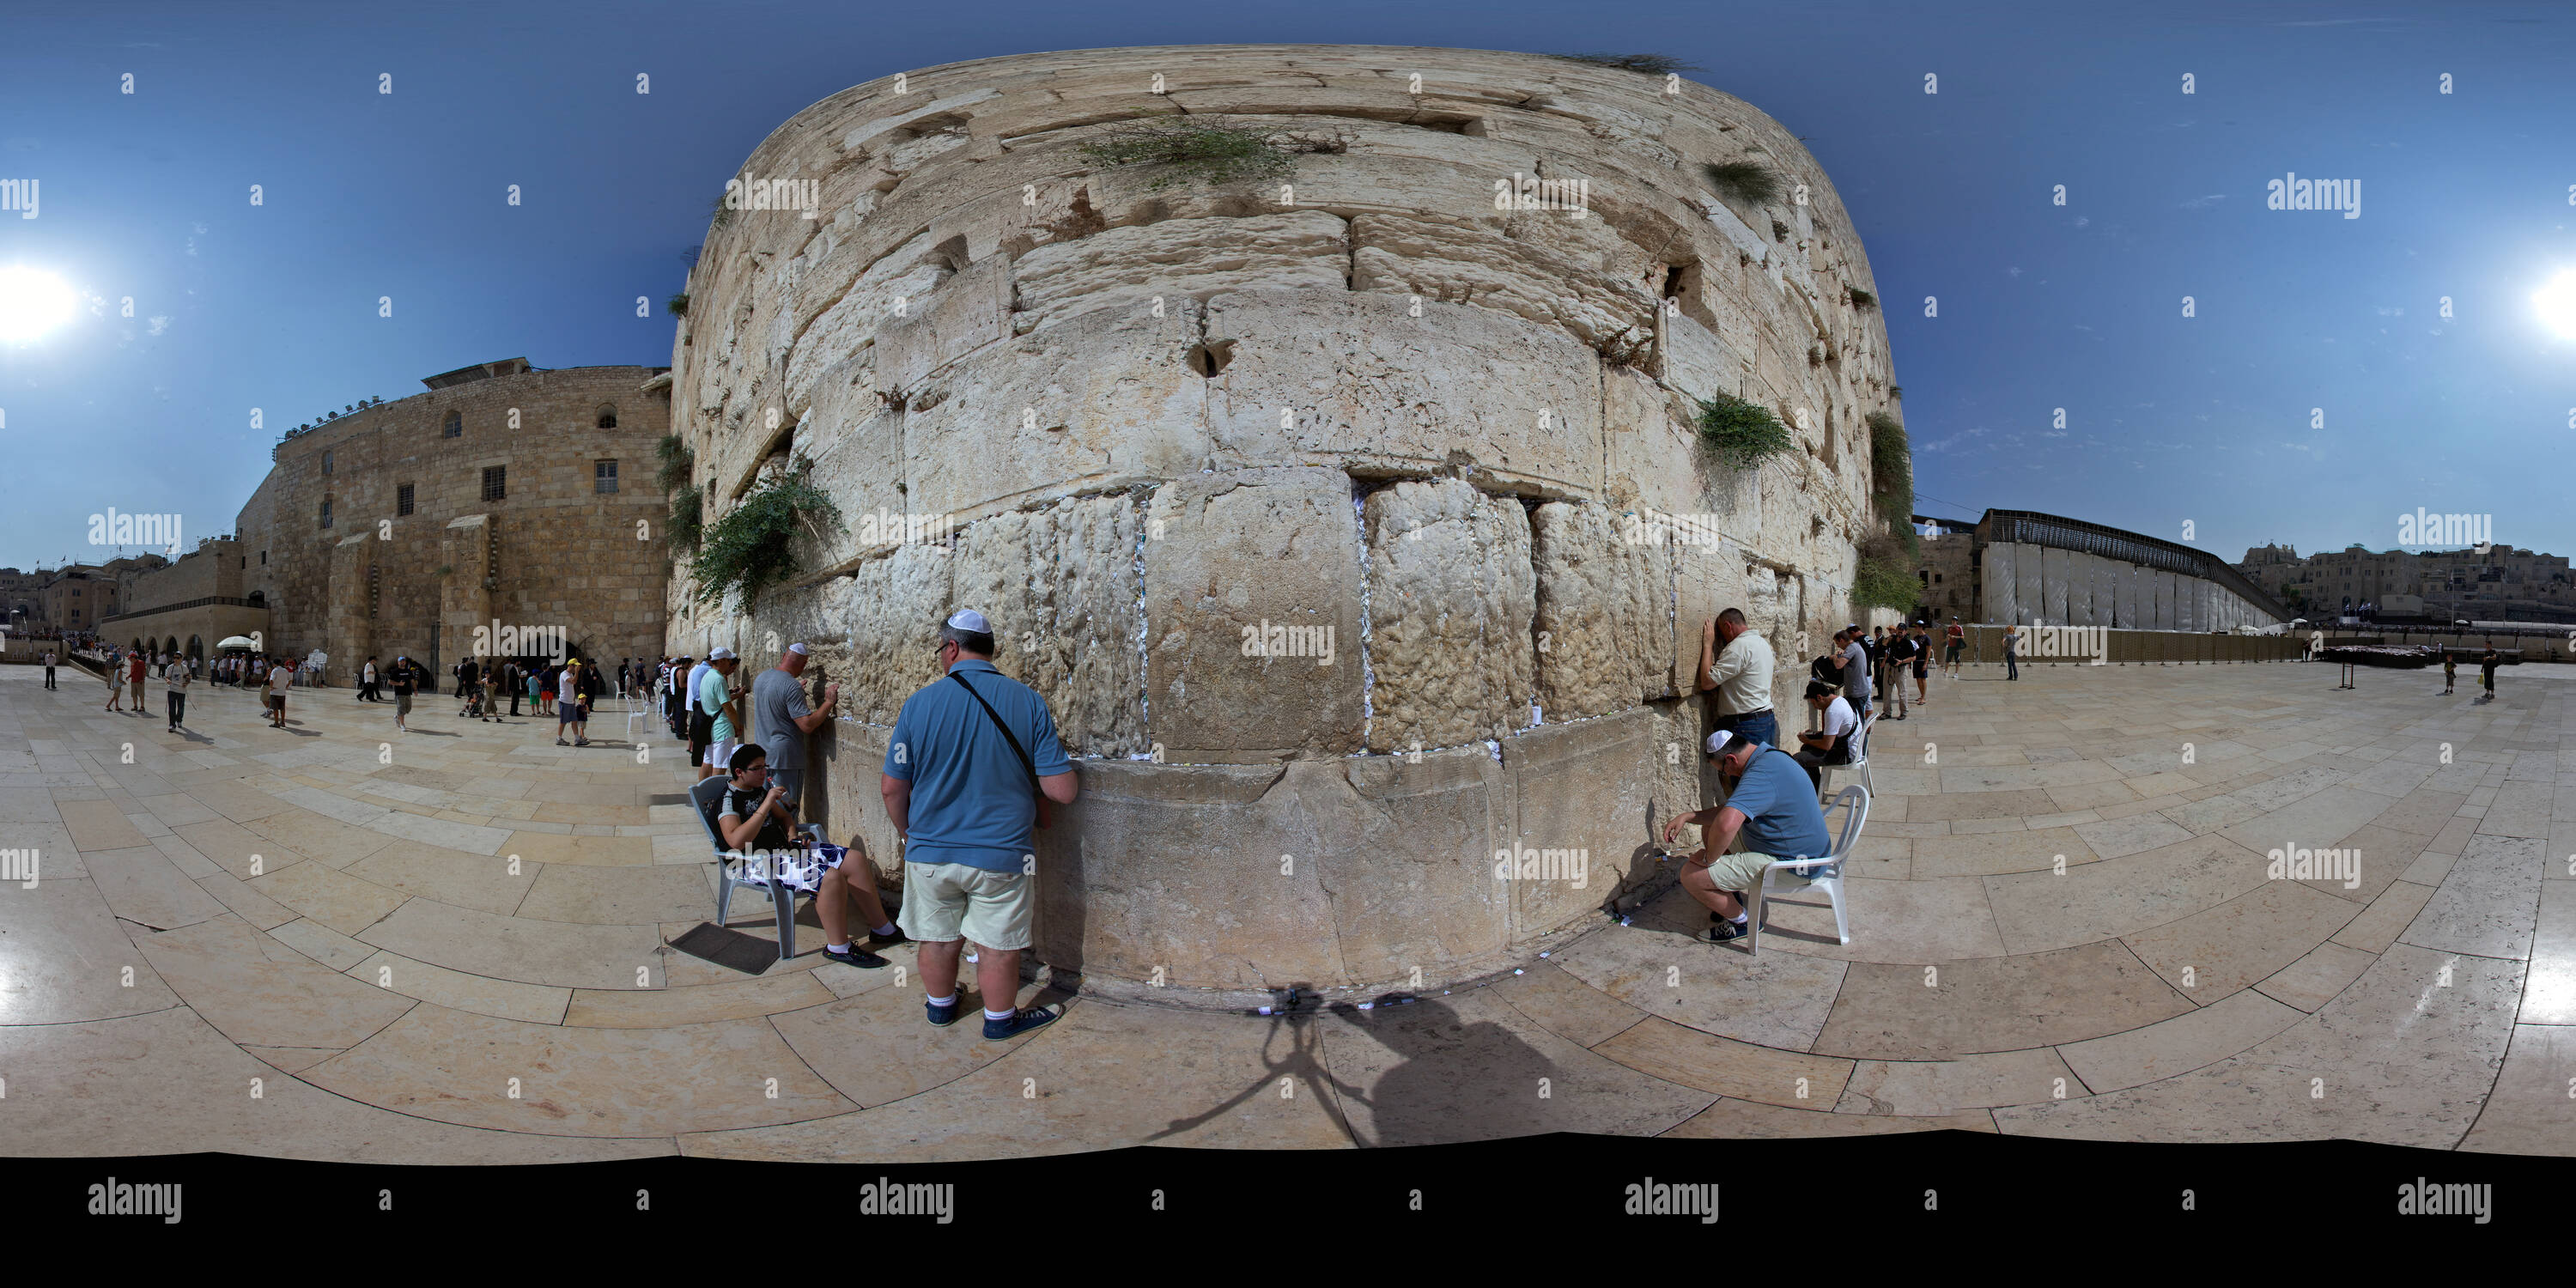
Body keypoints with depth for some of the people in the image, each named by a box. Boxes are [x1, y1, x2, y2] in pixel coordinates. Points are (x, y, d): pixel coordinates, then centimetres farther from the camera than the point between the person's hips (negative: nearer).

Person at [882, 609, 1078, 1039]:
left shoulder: (919, 704, -8)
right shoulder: (1029, 702, -10)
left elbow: (892, 788, -2)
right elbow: (1064, 791, -12)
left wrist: (907, 834, 17)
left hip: (930, 849, 2)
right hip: (1000, 852, -1)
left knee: (938, 938, 20)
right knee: (998, 944, 15)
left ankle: (940, 1006, 40)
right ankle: (1001, 1019, 31)